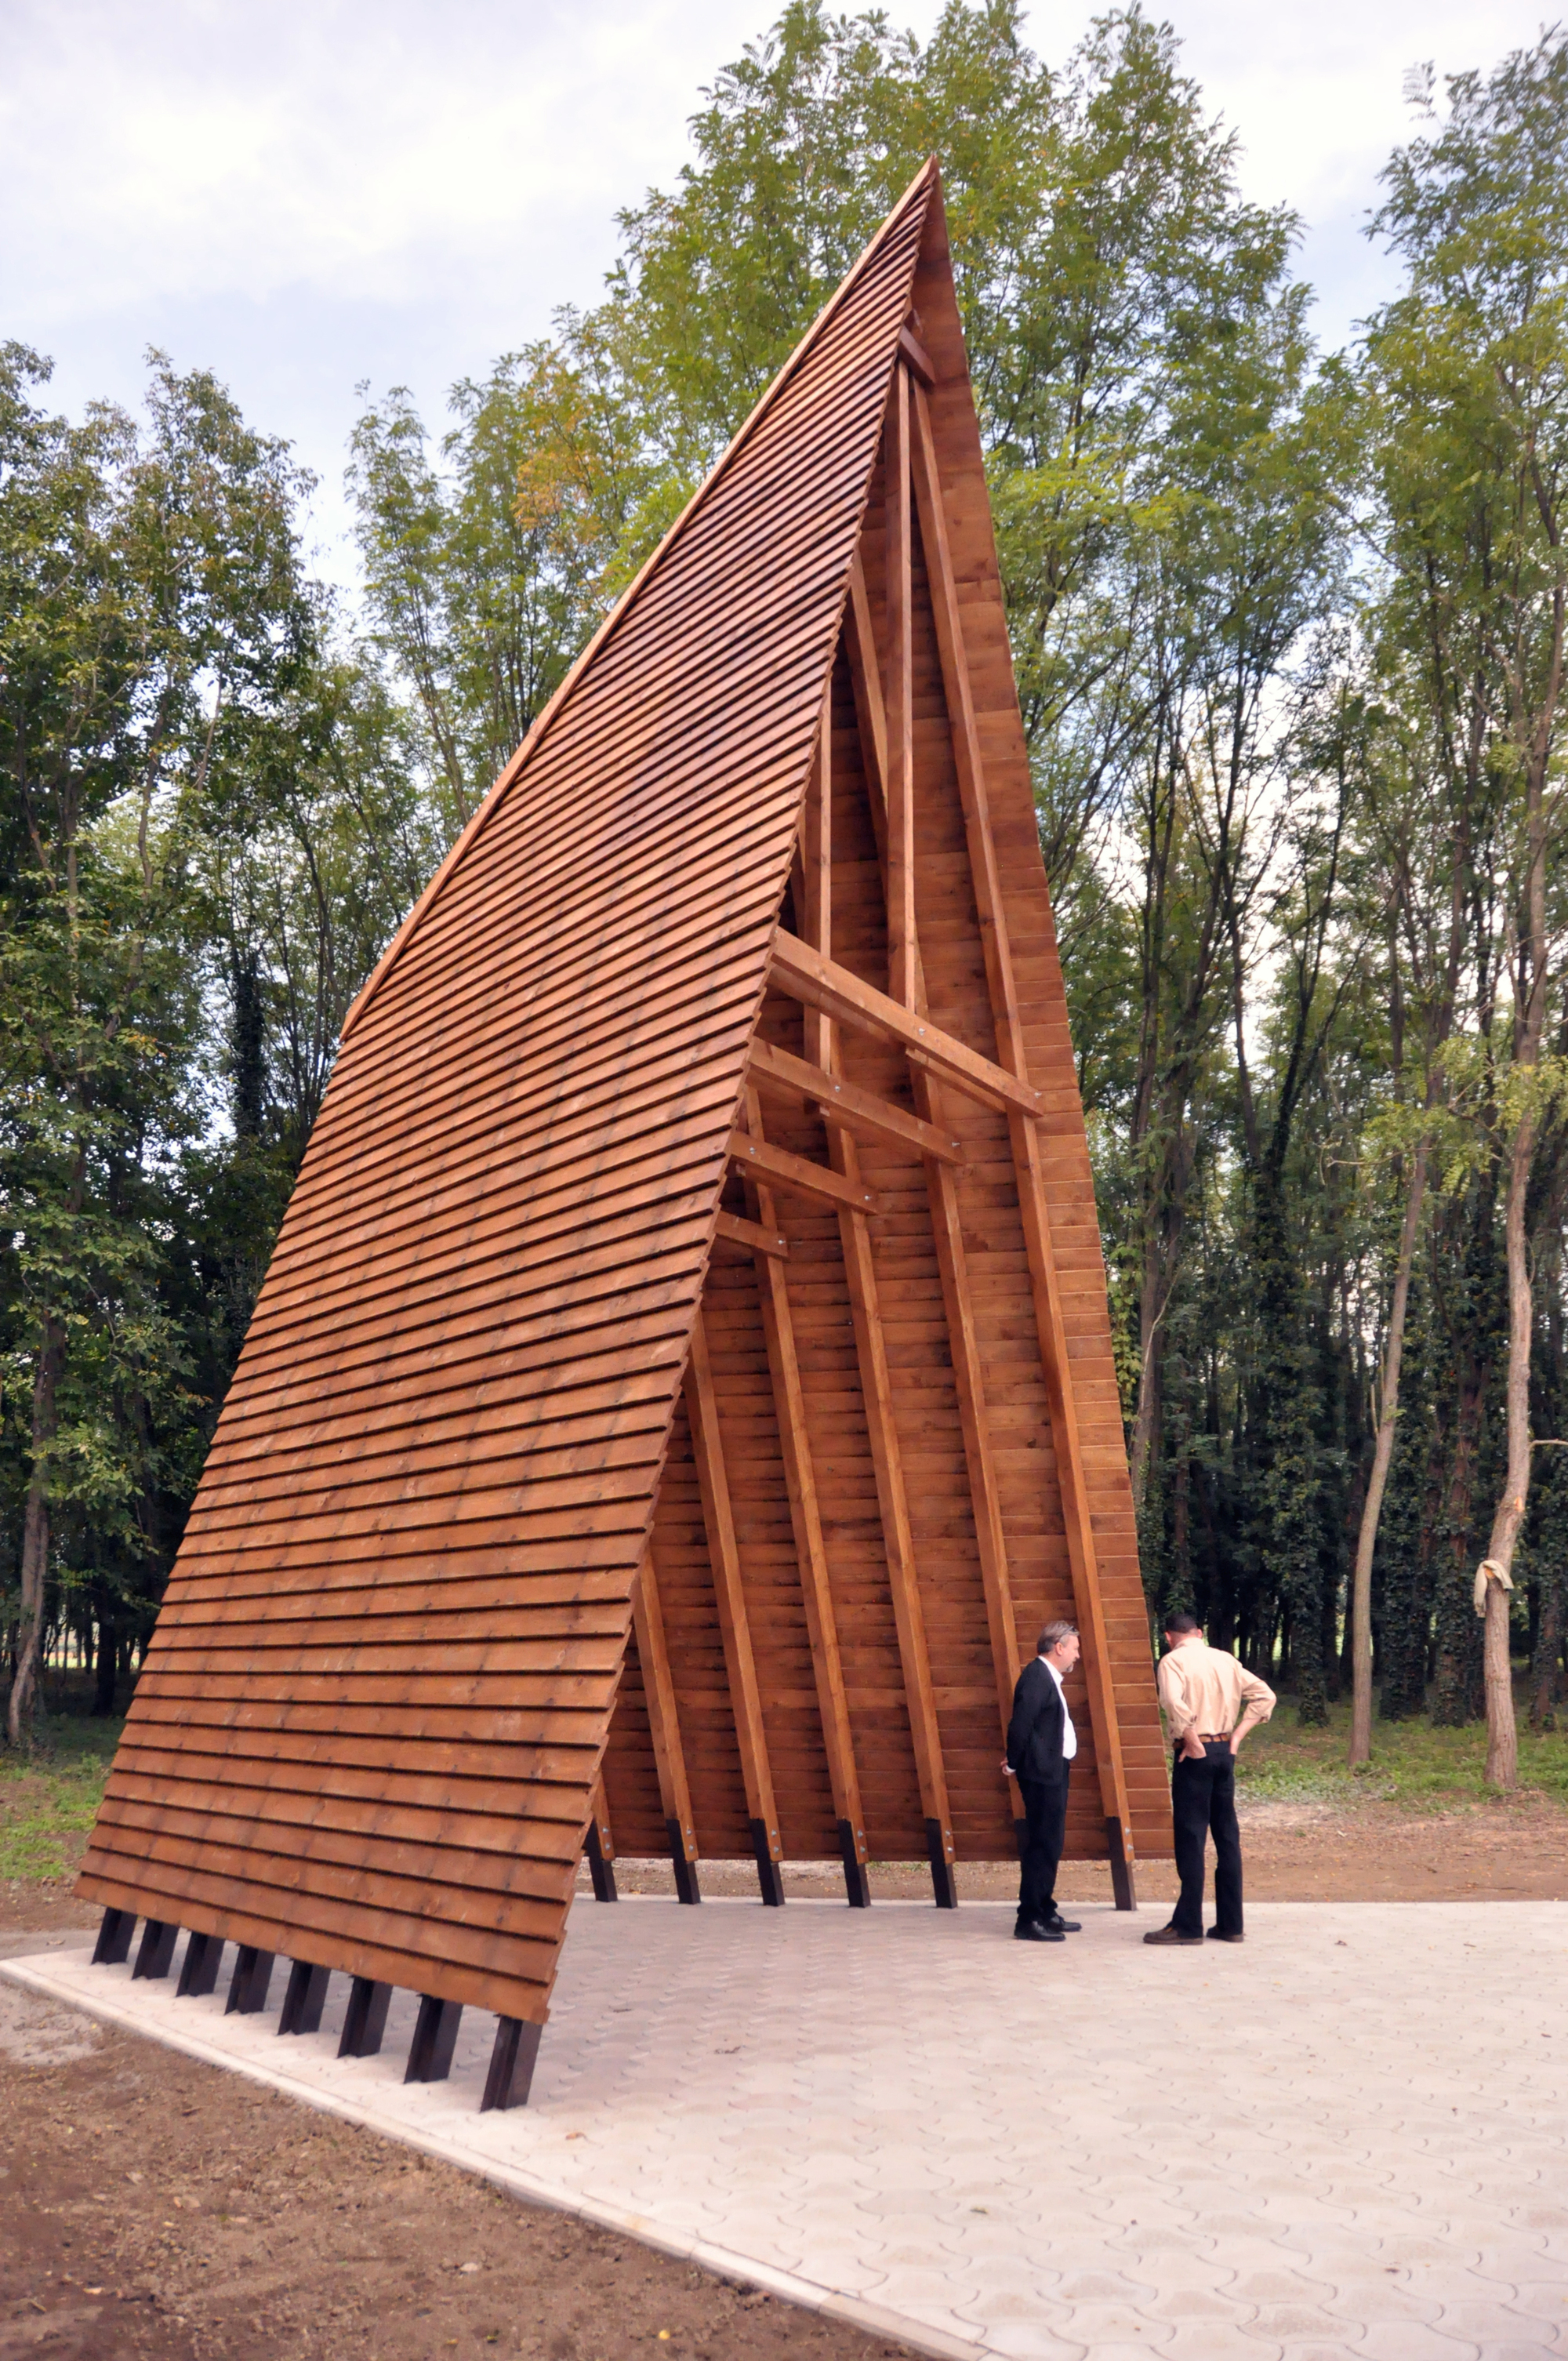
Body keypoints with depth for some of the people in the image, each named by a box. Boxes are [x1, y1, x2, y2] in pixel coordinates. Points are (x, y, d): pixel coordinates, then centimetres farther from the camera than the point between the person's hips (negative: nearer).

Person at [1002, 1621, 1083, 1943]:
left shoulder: (1048, 1678, 16)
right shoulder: (1037, 1677, -17)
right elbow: (1020, 1724, -22)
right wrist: (1014, 1764, -11)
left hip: (1053, 1773, 10)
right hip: (1042, 1774, -10)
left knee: (1050, 1844, 16)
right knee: (1042, 1846, -6)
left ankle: (1045, 1912, 25)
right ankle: (1029, 1920, -1)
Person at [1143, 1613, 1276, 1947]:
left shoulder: (1173, 1661, -7)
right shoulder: (1226, 1660, 12)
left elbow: (1174, 1703, -25)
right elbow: (1264, 1696, 11)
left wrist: (1194, 1744, -15)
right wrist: (1236, 1736, 7)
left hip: (1195, 1754, -6)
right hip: (1224, 1752, 6)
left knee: (1190, 1838, -2)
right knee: (1227, 1836, 11)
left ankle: (1188, 1925, 1)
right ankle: (1230, 1924, 15)